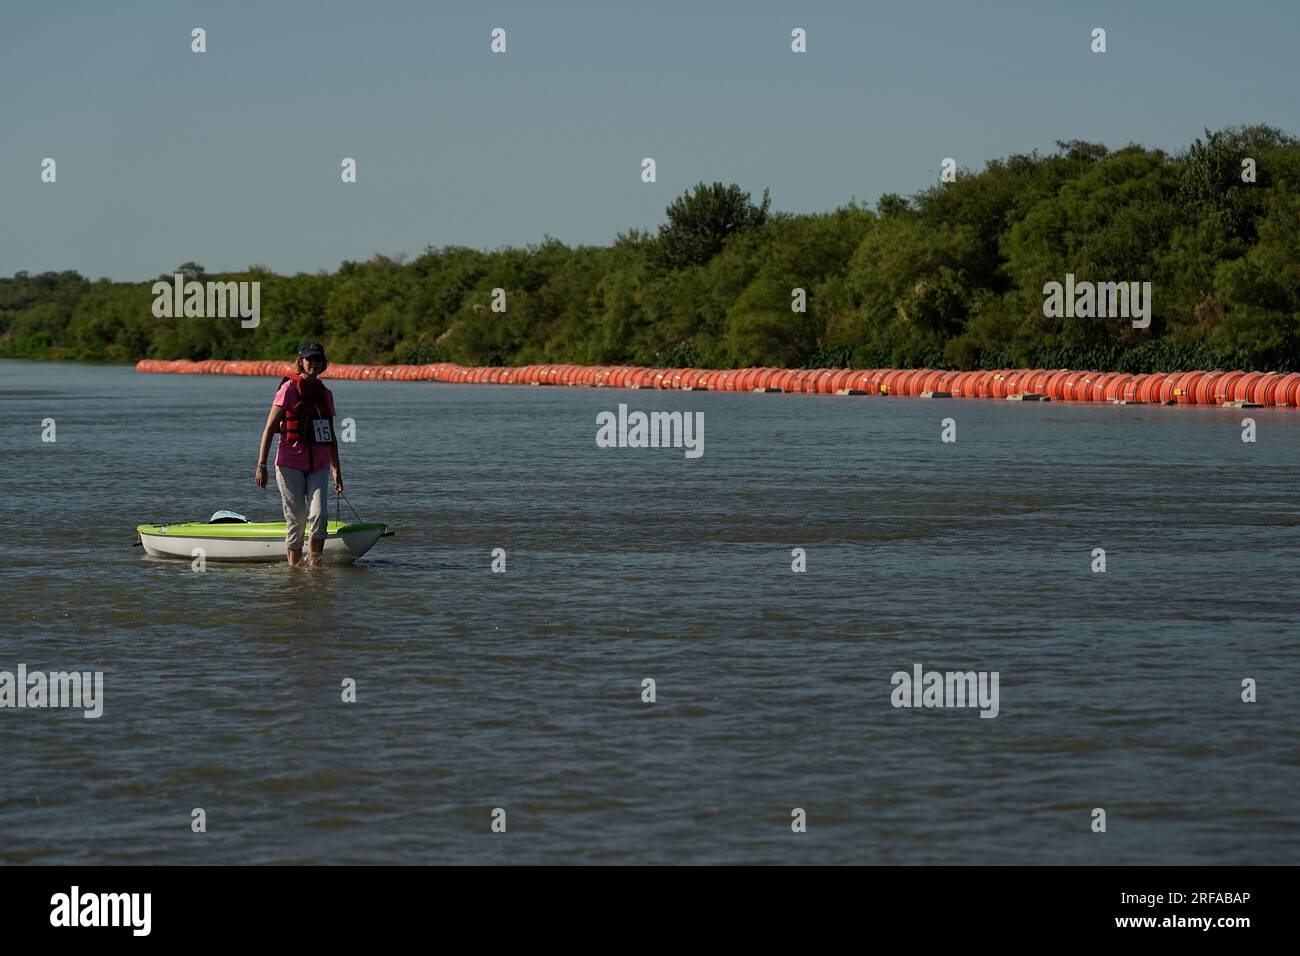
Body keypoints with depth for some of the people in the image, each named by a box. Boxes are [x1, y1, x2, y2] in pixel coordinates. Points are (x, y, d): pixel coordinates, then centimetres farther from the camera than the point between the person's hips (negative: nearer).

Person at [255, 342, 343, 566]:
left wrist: (337, 470, 18)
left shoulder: (325, 394, 12)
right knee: (295, 521, -1)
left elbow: (331, 436, 20)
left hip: (318, 466, 4)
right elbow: (269, 428, -6)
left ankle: (315, 563, -6)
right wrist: (261, 465, -12)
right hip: (290, 465, -4)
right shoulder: (289, 389, -4)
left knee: (319, 516, -14)